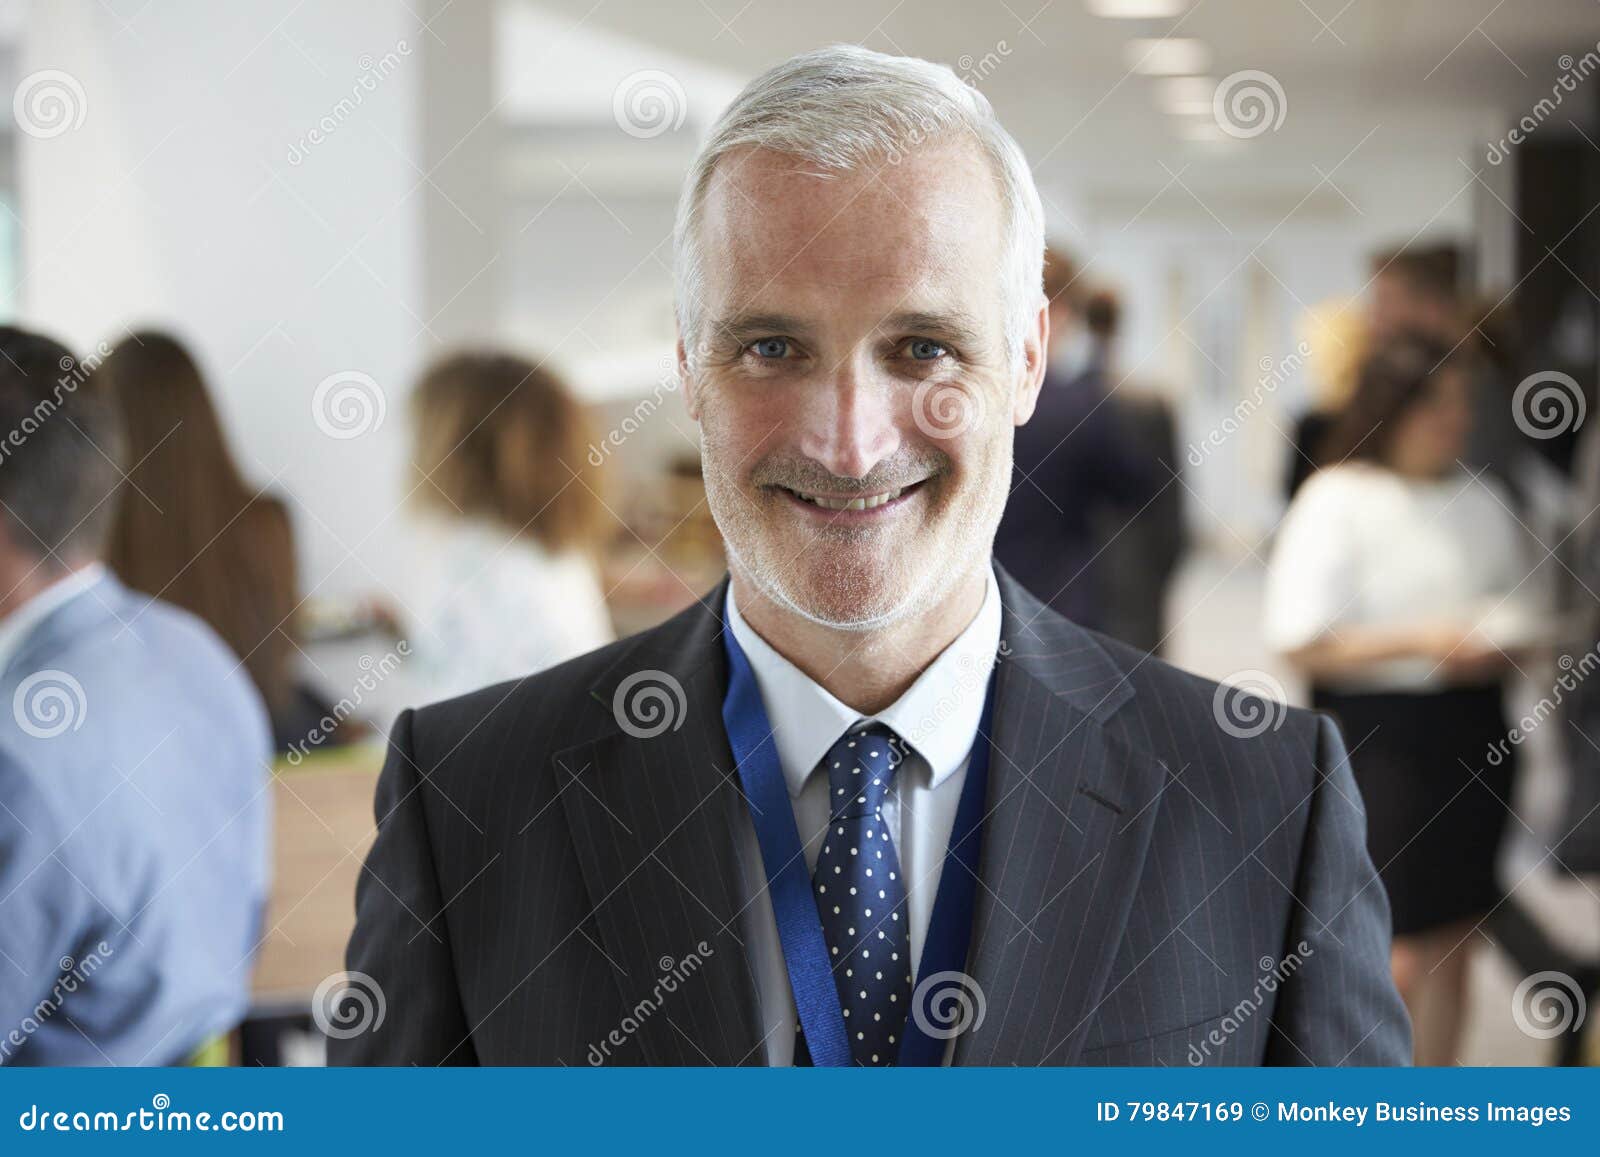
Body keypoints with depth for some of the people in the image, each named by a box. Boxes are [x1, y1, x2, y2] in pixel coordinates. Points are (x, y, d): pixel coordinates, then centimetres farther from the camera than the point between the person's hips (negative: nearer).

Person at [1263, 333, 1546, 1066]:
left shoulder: (1481, 498, 9)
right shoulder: (1336, 503, -9)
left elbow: (1521, 602, 20)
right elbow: (1300, 643, -14)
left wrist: (1498, 641, -3)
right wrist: (1418, 640, -20)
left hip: (1472, 731, 6)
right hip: (1378, 735, -6)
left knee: (1452, 942, 13)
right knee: (1402, 959, -9)